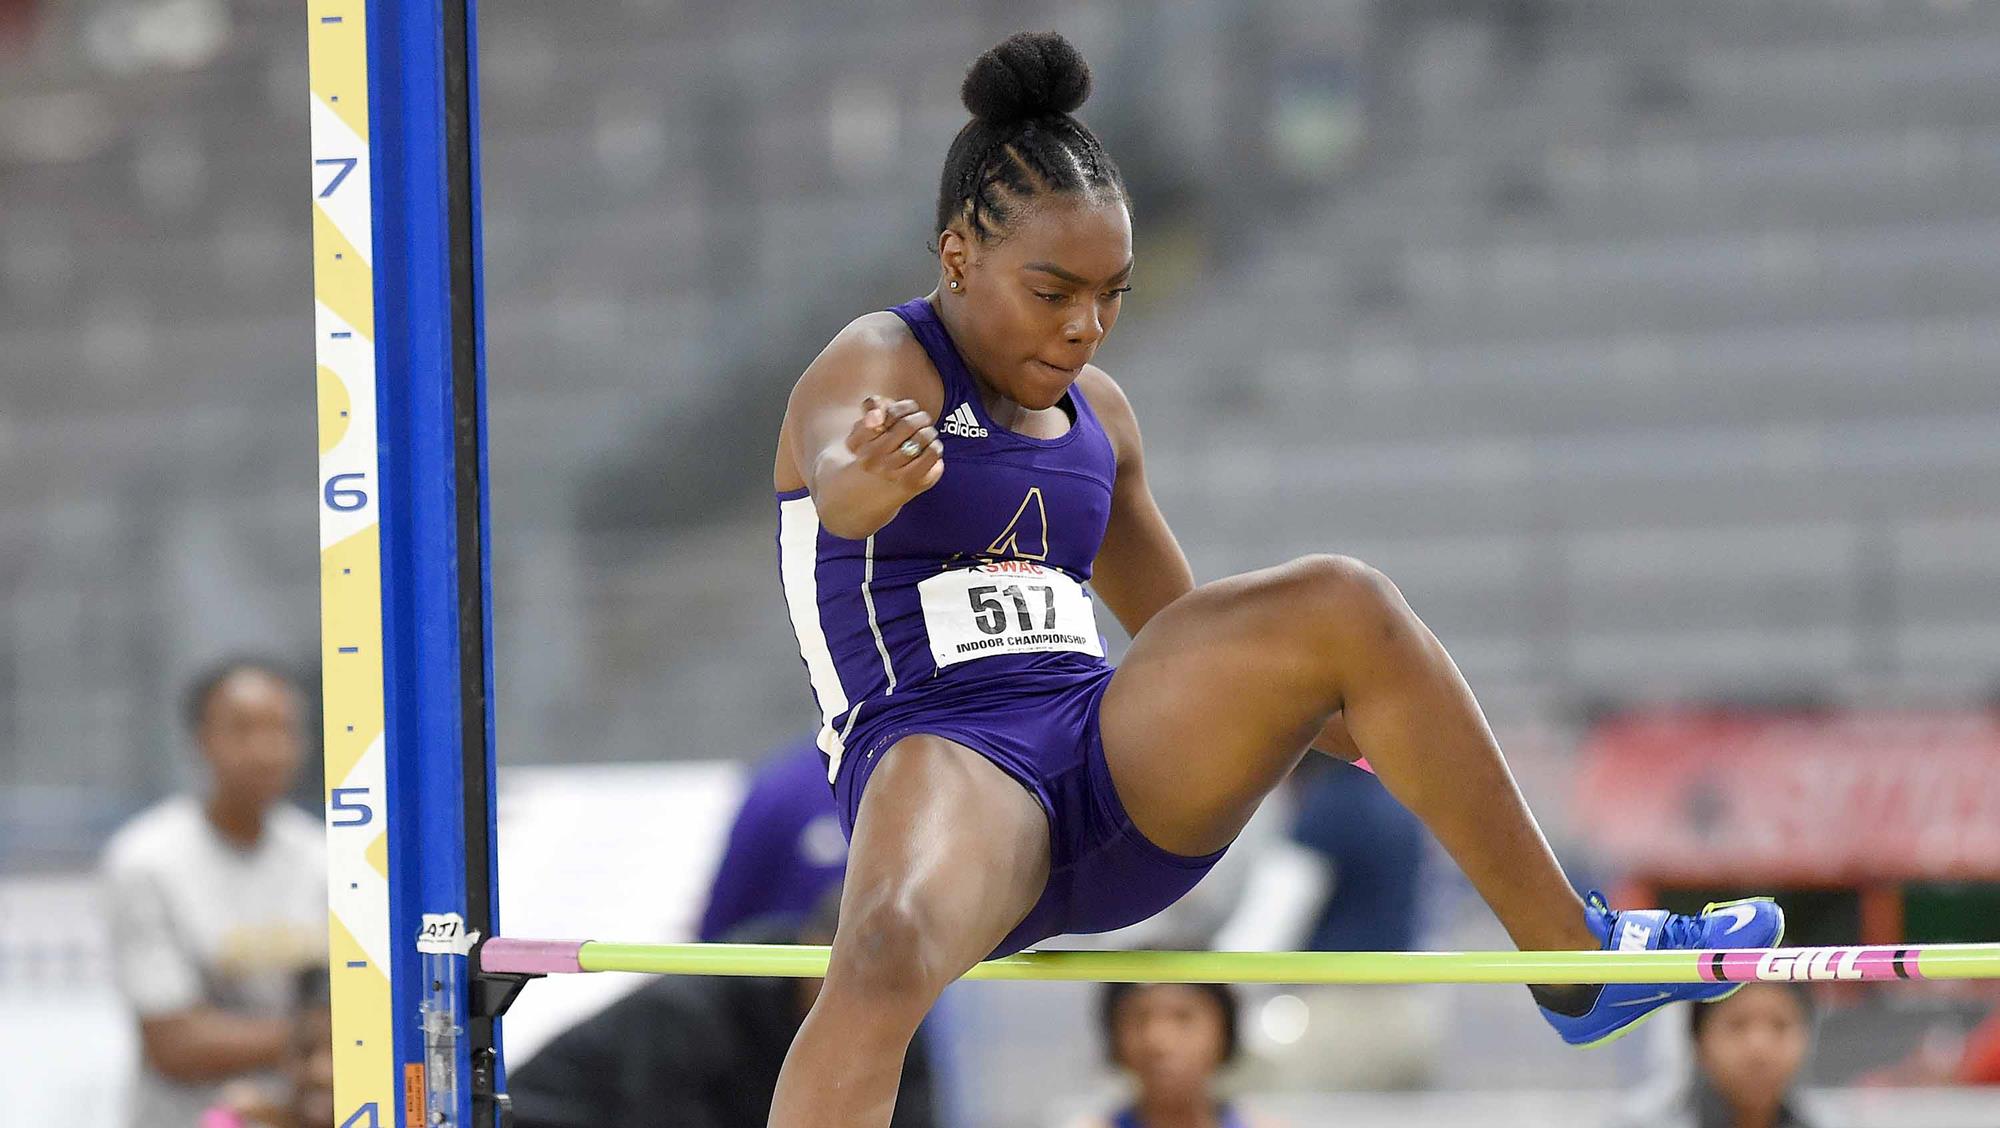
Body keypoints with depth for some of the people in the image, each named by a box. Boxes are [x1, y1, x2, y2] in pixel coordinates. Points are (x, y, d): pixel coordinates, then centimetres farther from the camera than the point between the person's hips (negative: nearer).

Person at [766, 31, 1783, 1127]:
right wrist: (872, 475, -53)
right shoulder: (879, 367, -3)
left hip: (1120, 783, 6)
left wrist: (1387, 728, 19)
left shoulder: (1096, 415, 19)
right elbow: (836, 489, -27)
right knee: (893, 949, -41)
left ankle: (1573, 956, -10)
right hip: (938, 761, -6)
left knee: (1341, 606, -15)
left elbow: (1184, 628, 30)